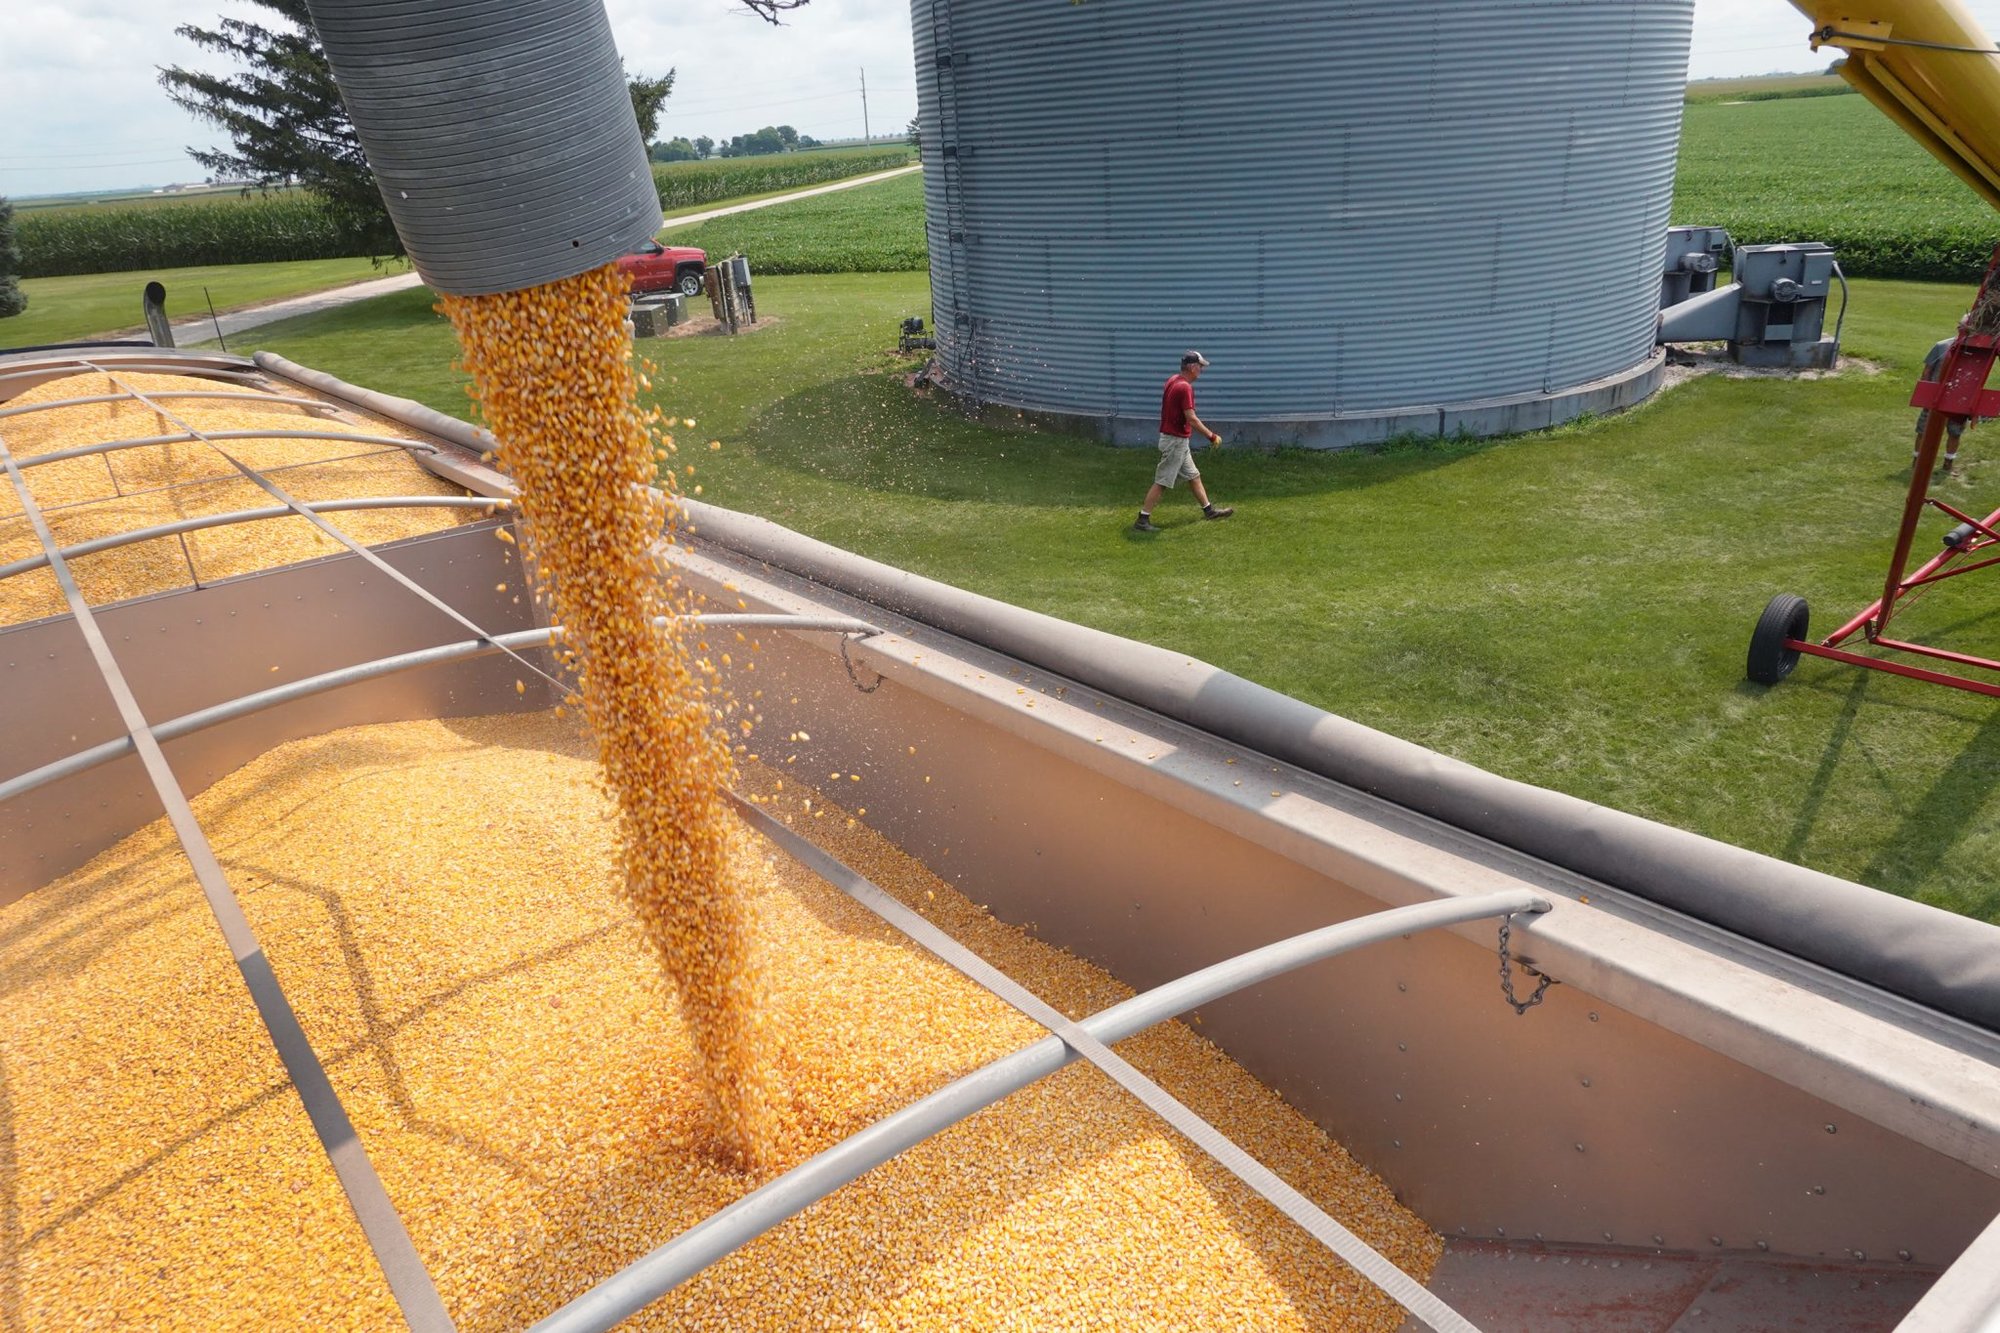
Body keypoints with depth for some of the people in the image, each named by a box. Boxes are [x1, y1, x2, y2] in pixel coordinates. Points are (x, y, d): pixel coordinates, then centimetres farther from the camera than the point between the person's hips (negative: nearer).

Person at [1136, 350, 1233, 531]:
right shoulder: (1185, 387, -21)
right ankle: (1143, 519, -2)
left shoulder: (1172, 380, 7)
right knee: (1162, 482, -5)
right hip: (1175, 440, -10)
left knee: (1193, 476, 18)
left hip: (1178, 441, 10)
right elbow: (1191, 419, -24)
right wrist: (1212, 436, -18)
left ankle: (1209, 510, 29)